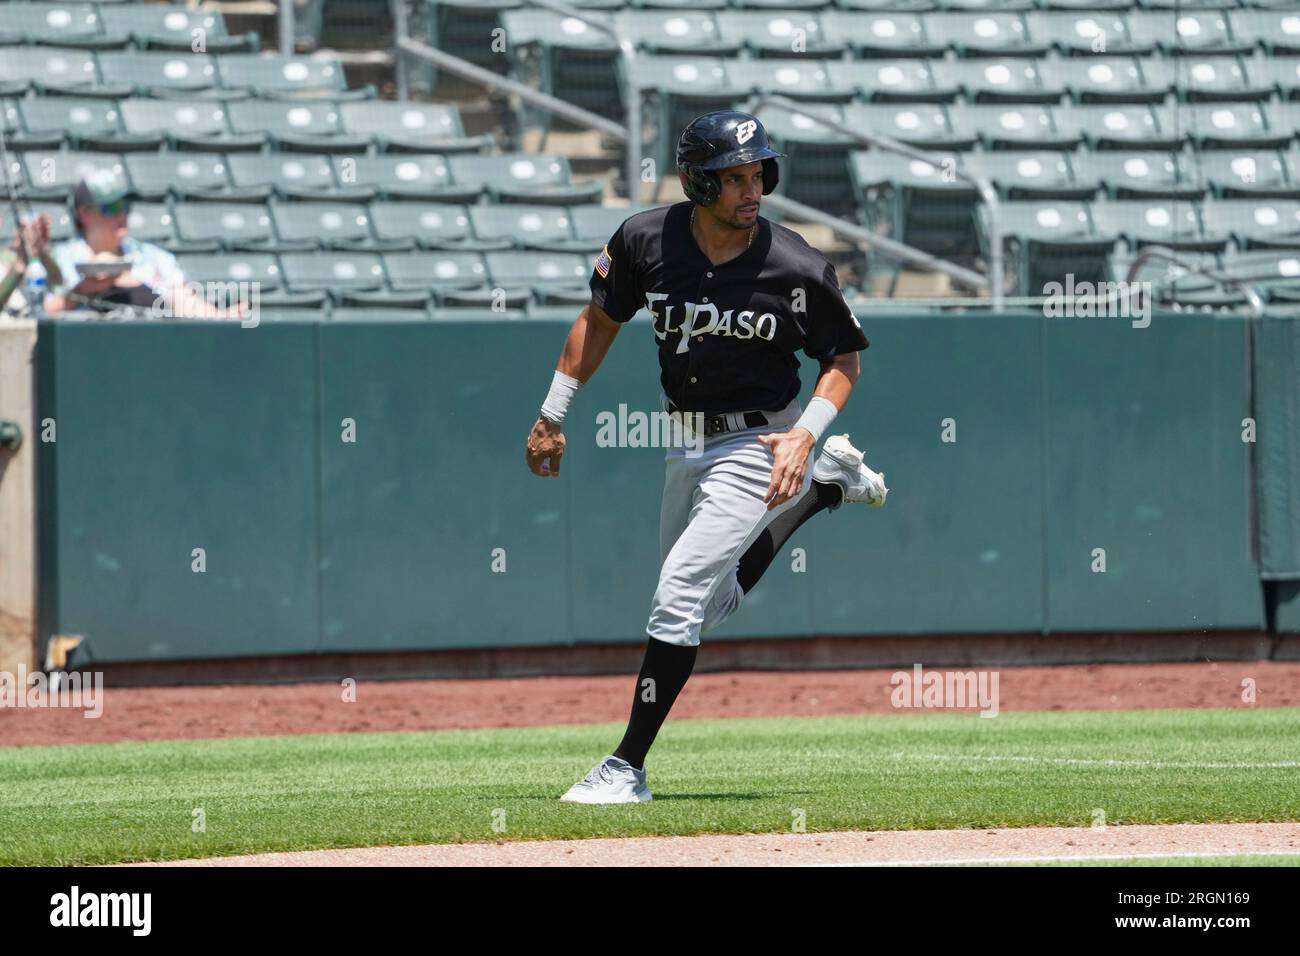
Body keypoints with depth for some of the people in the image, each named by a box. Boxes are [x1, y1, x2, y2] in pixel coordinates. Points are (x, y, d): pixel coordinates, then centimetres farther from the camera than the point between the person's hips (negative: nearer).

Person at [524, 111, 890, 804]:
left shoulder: (799, 270, -18)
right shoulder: (646, 241, -10)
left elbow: (843, 358, -3)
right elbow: (600, 320, 7)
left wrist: (805, 432, -18)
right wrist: (553, 416, 8)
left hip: (756, 443, -6)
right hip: (686, 443, 6)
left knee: (679, 596, -16)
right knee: (709, 608, 19)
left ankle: (628, 766, -9)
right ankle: (826, 484, 38)